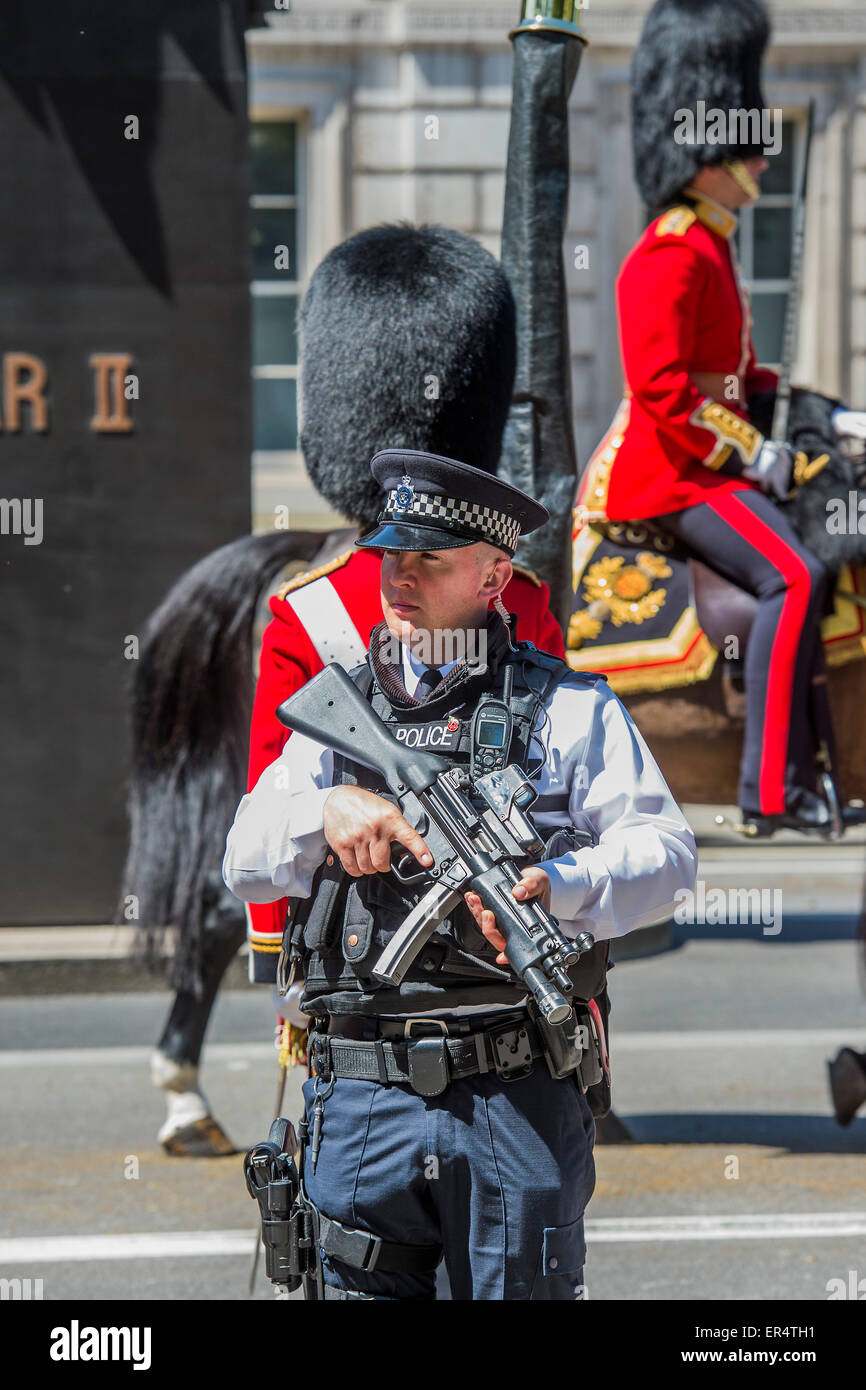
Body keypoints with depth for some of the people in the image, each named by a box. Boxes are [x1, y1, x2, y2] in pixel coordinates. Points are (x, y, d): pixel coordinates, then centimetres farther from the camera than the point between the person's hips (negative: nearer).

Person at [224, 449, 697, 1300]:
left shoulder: (567, 708, 7)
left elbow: (664, 850, -3)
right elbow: (246, 862, 11)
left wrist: (558, 887, -23)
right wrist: (328, 810, -10)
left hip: (518, 1099, -3)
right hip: (362, 1101, 3)